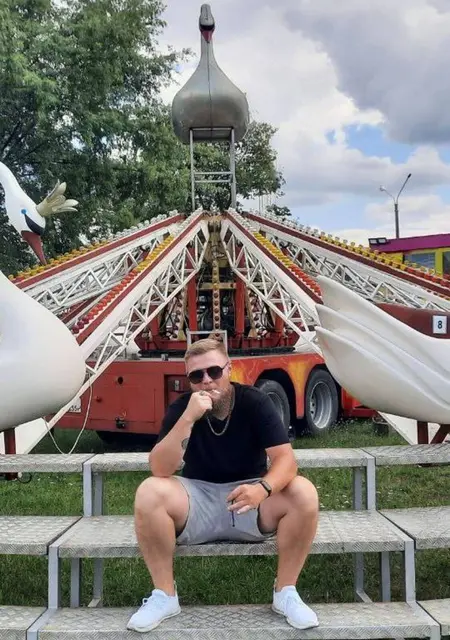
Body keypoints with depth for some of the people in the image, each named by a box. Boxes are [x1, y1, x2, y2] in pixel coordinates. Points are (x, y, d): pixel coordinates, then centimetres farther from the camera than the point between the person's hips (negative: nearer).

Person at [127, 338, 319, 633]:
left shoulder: (255, 402, -10)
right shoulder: (180, 408, -9)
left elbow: (285, 458, -18)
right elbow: (160, 470, -21)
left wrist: (263, 488, -40)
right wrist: (188, 418, -33)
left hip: (250, 499, 0)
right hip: (198, 500, 0)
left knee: (304, 493, -28)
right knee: (149, 492, -29)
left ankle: (286, 592, -8)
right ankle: (164, 595, -11)